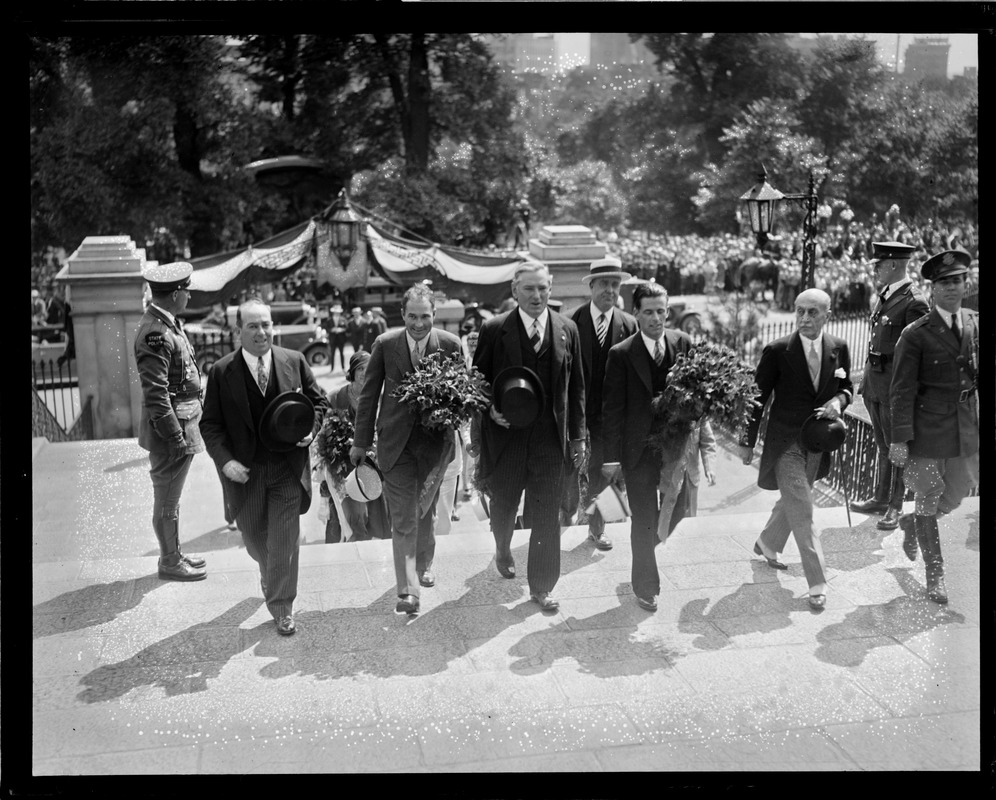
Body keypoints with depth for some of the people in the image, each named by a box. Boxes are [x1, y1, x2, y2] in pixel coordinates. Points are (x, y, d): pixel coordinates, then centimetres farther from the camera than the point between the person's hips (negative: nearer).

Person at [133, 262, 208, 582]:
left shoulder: (166, 324, 10)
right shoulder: (155, 334, -23)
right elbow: (155, 393, -24)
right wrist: (175, 436, -21)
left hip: (184, 420, 10)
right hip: (171, 426, -10)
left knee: (169, 497, 21)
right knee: (167, 501, 5)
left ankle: (173, 554, 33)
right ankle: (170, 563, 17)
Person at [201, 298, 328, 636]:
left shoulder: (294, 361, -2)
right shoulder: (222, 371, -6)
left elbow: (318, 401, 10)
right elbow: (210, 423, -3)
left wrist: (311, 428, -10)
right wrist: (225, 460, -16)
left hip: (288, 468, 0)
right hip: (245, 470, 1)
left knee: (284, 541, 0)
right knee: (255, 539, 17)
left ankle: (282, 607, 15)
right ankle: (269, 571, 51)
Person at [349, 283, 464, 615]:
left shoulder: (451, 344, -5)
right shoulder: (385, 344, -5)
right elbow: (369, 394, 2)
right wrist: (361, 441, 4)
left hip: (435, 439, 1)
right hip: (396, 441, -1)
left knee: (426, 511, 17)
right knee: (402, 518, -3)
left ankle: (423, 565, 42)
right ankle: (408, 591, -1)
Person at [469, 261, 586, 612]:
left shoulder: (568, 330, 3)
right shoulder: (493, 329, -4)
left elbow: (576, 387, 7)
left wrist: (577, 437, 5)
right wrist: (490, 409, -15)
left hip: (550, 438, 1)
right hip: (505, 435, -1)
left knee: (547, 515, 1)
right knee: (503, 504, 18)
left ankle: (541, 587, 14)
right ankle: (503, 550, 49)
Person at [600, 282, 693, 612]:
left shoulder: (684, 343, 1)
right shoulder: (621, 354, -9)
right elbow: (611, 408, -7)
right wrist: (611, 457, -9)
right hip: (639, 449, -3)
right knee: (643, 519, 4)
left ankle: (645, 544, 43)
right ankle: (645, 587, 19)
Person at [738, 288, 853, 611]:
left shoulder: (839, 348, -1)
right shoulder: (777, 351, -12)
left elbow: (847, 387, 13)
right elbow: (758, 398, -5)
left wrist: (839, 401, -11)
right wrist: (748, 442, -2)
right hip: (785, 442, -5)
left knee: (792, 501, 21)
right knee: (802, 511, -7)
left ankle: (767, 544, 48)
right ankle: (817, 584, 0)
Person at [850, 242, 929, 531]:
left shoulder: (914, 302, -16)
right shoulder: (885, 296, 11)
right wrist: (867, 379, 16)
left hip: (895, 384, -9)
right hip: (874, 380, 9)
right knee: (883, 445, 19)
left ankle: (895, 506, 14)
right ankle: (881, 498, 30)